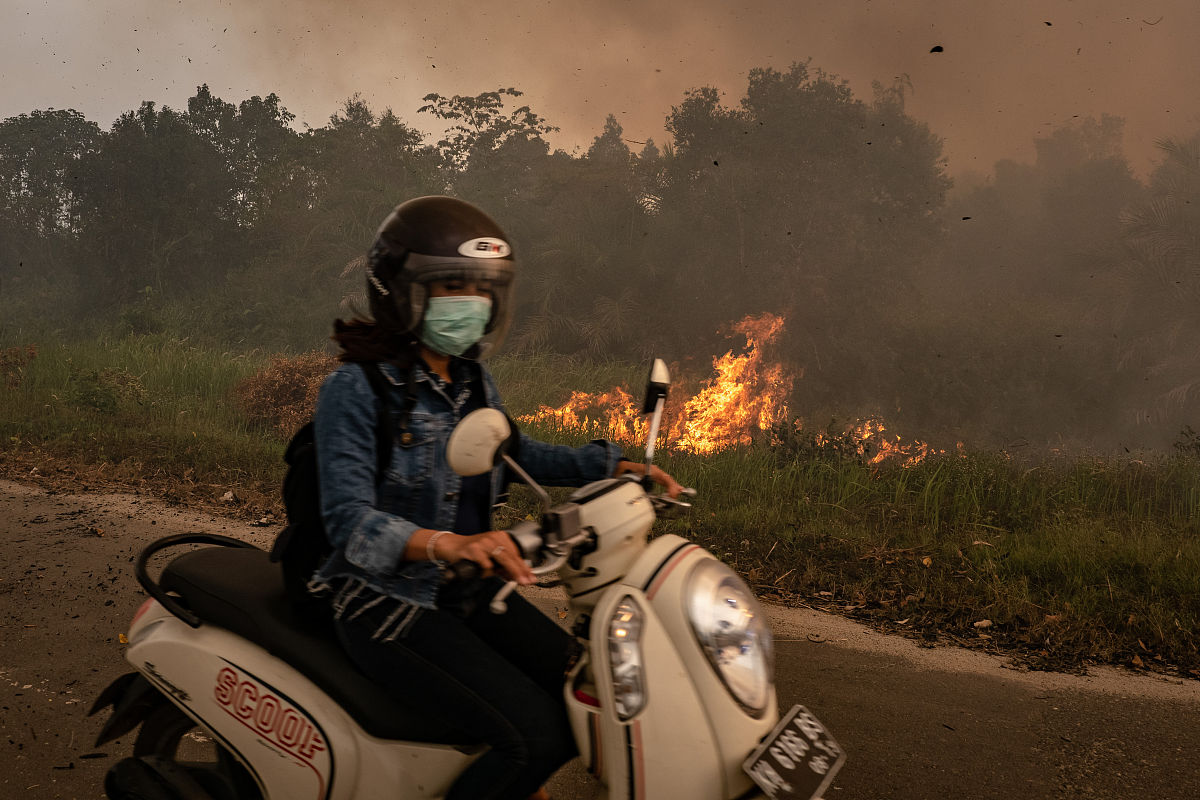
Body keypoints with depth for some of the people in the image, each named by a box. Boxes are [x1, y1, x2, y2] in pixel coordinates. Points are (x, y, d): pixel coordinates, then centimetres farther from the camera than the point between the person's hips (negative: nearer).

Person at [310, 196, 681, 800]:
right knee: (536, 733, -22)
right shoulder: (355, 389, -17)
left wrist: (616, 466, 11)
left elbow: (513, 452, 23)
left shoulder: (471, 380, 6)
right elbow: (348, 521, -27)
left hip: (470, 592, 8)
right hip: (387, 601, -7)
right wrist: (447, 544, -45)